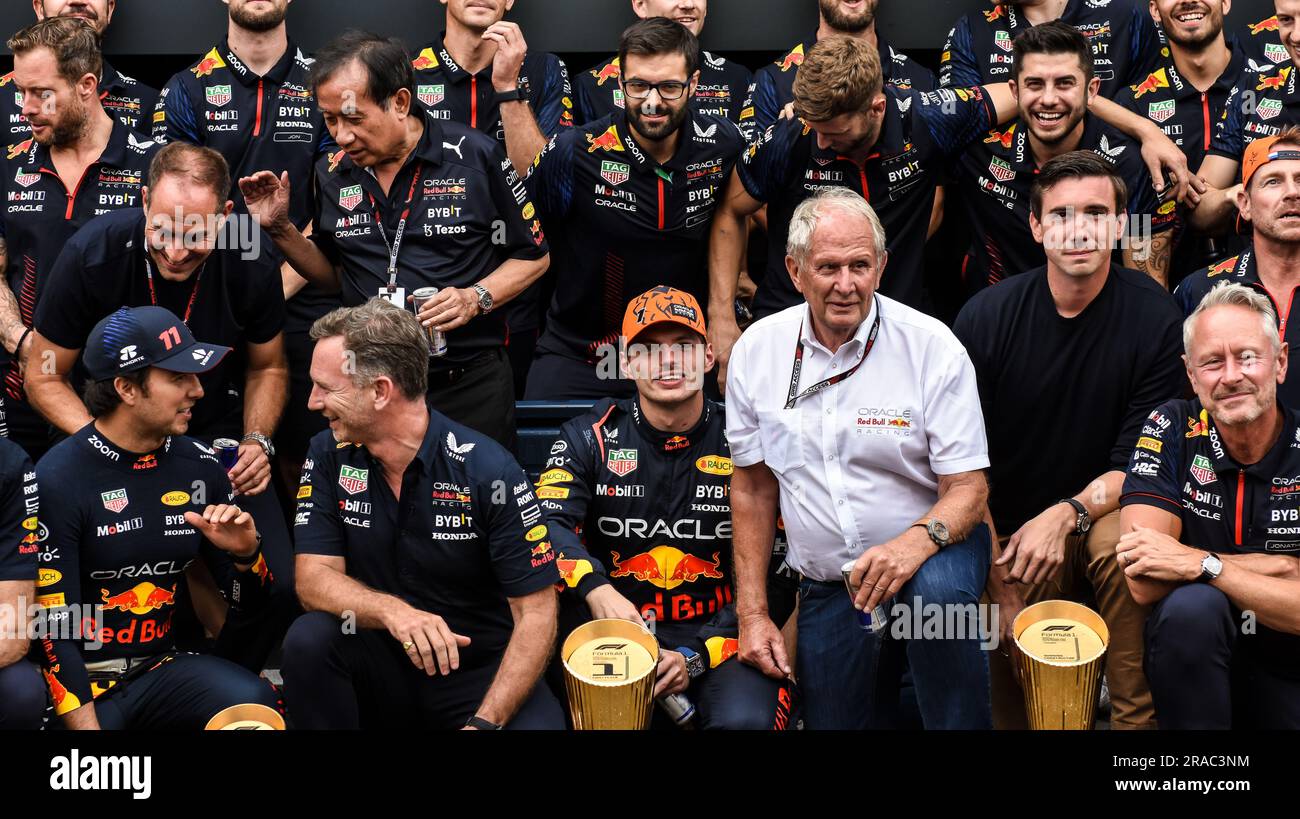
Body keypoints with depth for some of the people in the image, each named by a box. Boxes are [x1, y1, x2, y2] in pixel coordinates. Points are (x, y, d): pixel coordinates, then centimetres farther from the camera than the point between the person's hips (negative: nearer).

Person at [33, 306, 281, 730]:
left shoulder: (199, 465, 5)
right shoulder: (59, 478, -11)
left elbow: (251, 601, 12)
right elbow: (53, 629, -14)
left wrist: (244, 553, -11)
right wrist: (86, 725, -25)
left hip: (160, 667, 4)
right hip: (80, 677, -3)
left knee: (253, 701, -26)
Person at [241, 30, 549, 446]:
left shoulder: (475, 156, -10)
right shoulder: (333, 173, 3)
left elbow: (534, 257, -1)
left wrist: (477, 298, -17)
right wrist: (281, 230, 1)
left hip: (469, 384, -3)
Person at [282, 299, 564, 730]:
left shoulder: (488, 470, -15)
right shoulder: (328, 456, -2)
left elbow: (536, 613, -14)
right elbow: (313, 579, -9)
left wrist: (485, 722, -27)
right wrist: (391, 611, -31)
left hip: (479, 674, -3)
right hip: (380, 662, 4)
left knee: (539, 720, -33)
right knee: (310, 639, -27)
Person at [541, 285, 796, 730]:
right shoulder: (591, 437, 6)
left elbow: (770, 575, 0)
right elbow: (548, 523, -9)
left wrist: (696, 657, -13)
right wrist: (597, 590, -31)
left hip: (717, 632, 0)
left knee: (744, 719, -30)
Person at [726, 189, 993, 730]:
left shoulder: (933, 346, -11)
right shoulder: (757, 350, -1)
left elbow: (968, 487, -11)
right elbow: (753, 487, 8)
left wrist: (918, 540, -34)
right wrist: (752, 612, 3)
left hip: (930, 552, -3)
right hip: (826, 589, 3)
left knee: (938, 589, -36)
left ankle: (963, 724, -17)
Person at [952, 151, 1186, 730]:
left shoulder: (1154, 319, -8)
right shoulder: (986, 317, -6)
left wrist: (1067, 515, -25)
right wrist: (997, 583, -14)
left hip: (1103, 515, 0)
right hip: (1005, 537, 0)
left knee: (1125, 539, -34)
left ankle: (1138, 718, -18)